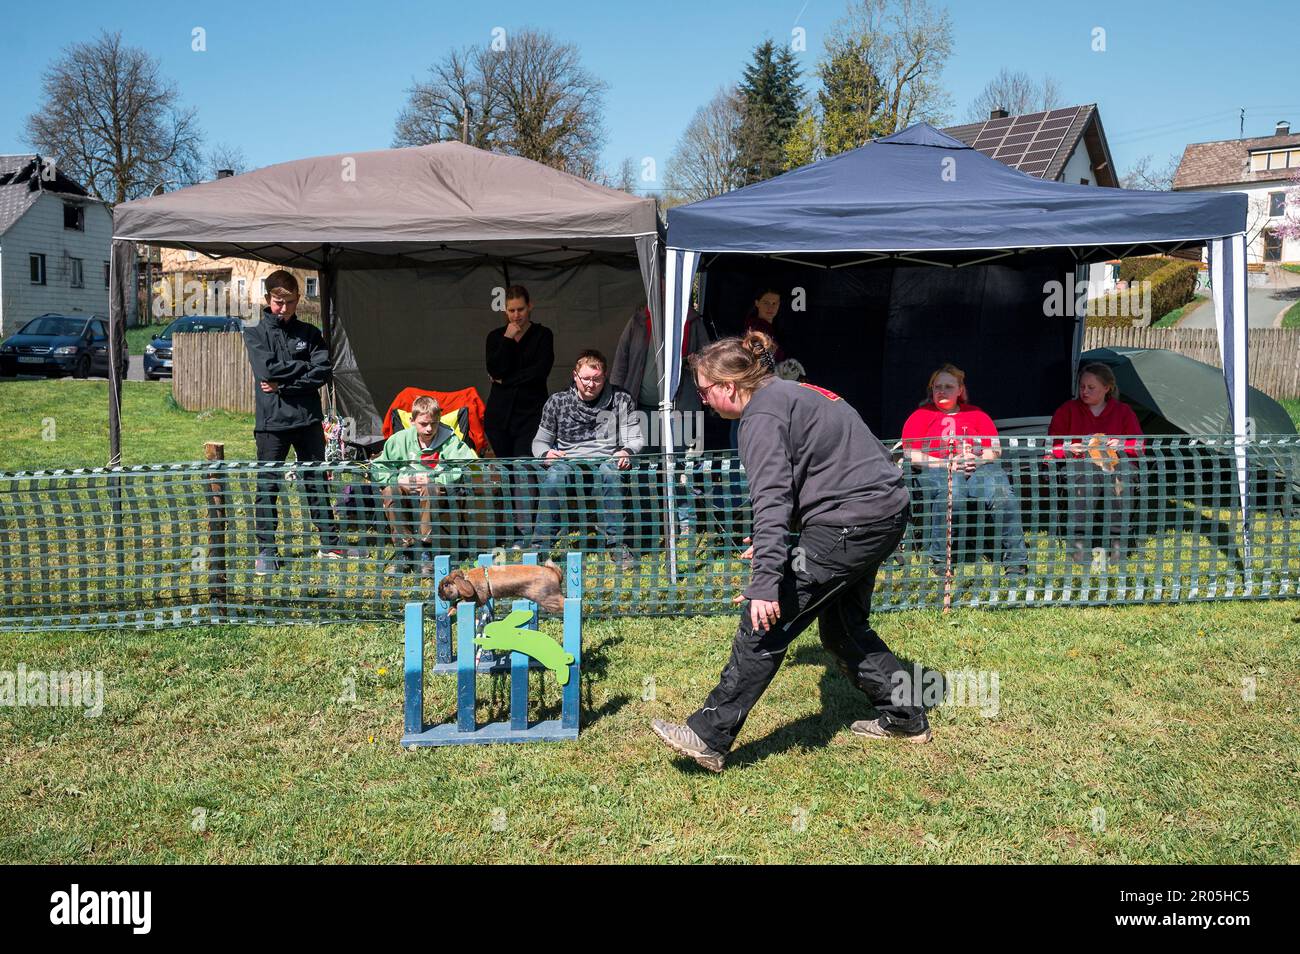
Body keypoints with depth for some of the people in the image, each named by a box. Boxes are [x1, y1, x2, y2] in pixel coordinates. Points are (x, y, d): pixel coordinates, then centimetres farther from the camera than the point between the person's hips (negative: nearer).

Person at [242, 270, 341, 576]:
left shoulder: (310, 333, 8)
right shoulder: (256, 334, 3)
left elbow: (322, 374, -6)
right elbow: (267, 370, -14)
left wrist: (283, 384, -12)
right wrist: (304, 367, -7)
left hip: (308, 419, 2)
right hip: (271, 421, -2)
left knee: (317, 482, 10)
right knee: (267, 487, 2)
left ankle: (329, 544, 20)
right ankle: (266, 551, 12)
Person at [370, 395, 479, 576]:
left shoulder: (450, 441, -6)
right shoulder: (400, 440, 2)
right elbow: (376, 469, 4)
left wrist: (433, 480, -25)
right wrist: (399, 479, -14)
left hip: (441, 493, -3)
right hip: (408, 492, 3)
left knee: (430, 490, -37)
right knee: (389, 491, -28)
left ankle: (425, 552, -25)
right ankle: (403, 551, -19)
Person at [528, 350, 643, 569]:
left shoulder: (621, 400, 11)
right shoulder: (557, 402, 12)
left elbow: (636, 438, 11)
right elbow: (540, 441, 16)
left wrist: (627, 451, -13)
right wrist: (545, 453, -8)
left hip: (607, 459, -1)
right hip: (568, 460, 1)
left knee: (609, 472, -38)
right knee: (554, 475, -35)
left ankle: (617, 545, -35)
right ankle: (540, 546, -31)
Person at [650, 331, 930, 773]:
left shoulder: (762, 416, -12)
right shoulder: (790, 392, 18)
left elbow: (772, 500, -24)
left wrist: (765, 583, -29)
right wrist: (774, 545, 30)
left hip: (851, 521, -10)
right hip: (885, 512, 10)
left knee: (765, 623, -8)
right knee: (842, 625, 24)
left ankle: (708, 737, -5)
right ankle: (904, 717, 33)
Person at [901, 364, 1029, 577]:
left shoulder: (976, 414, 26)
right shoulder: (921, 416, 19)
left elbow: (995, 449, 15)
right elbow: (912, 455, 4)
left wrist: (977, 459, -8)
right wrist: (946, 463, -9)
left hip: (979, 468, 2)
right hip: (938, 471, -2)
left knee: (1003, 495, -31)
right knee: (949, 494, -39)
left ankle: (1016, 564, -27)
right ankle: (940, 563, -32)